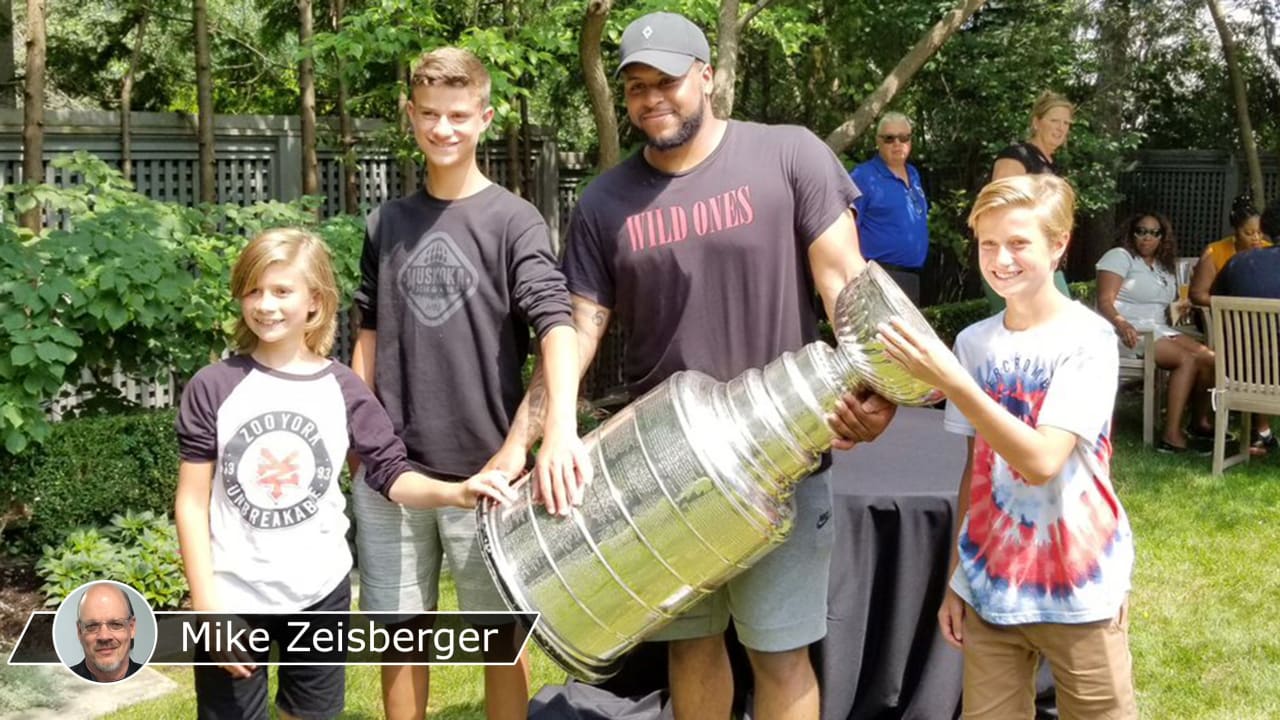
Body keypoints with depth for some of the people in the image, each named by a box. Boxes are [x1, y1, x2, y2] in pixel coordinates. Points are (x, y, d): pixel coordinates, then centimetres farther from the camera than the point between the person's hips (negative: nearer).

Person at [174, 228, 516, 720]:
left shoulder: (342, 390, -3)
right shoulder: (213, 388, -8)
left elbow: (391, 473, -4)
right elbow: (191, 501, -5)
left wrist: (455, 493, -24)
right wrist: (208, 606, -10)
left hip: (321, 594, 2)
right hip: (235, 597, -2)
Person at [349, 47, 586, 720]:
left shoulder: (512, 221, -5)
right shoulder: (386, 223, 8)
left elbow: (556, 322, -19)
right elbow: (370, 335, 15)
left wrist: (559, 426, -35)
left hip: (484, 469, -3)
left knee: (500, 635, 9)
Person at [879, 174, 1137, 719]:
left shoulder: (1088, 339, -12)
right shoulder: (973, 342, 3)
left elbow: (1041, 461, -22)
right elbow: (977, 467, 9)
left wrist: (951, 382, -28)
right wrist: (955, 579, 9)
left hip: (1077, 591, -4)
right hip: (989, 586, 4)